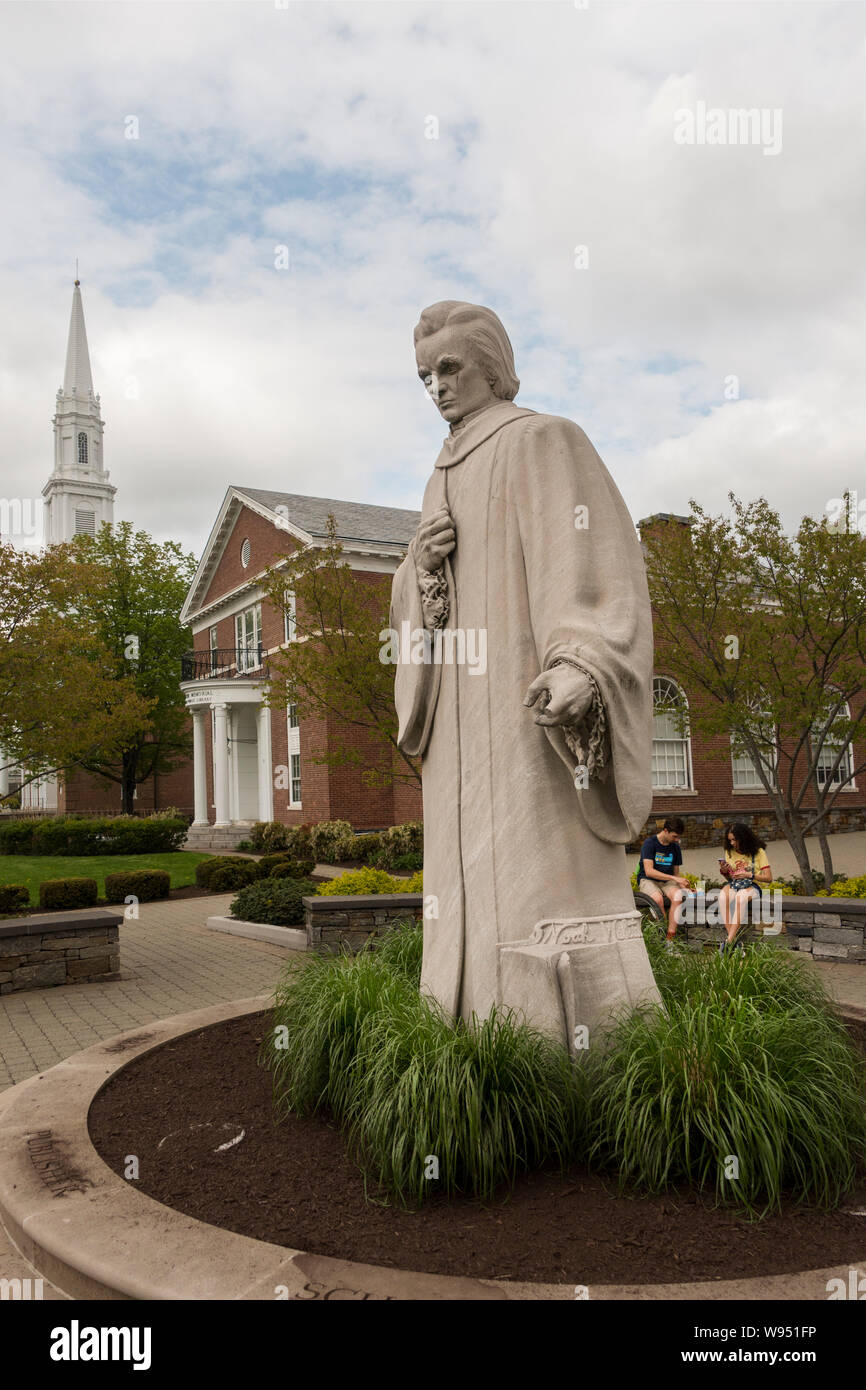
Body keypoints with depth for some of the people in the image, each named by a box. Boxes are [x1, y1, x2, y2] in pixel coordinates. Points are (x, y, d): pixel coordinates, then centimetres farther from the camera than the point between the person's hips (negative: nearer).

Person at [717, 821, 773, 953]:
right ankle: (734, 940, -36)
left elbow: (769, 878, -5)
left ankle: (729, 941, -40)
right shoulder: (729, 852, 8)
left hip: (752, 886, -3)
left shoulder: (758, 852, -3)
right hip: (734, 884, 3)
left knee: (741, 897, -39)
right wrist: (724, 872, -7)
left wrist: (749, 875, -18)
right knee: (723, 896, -33)